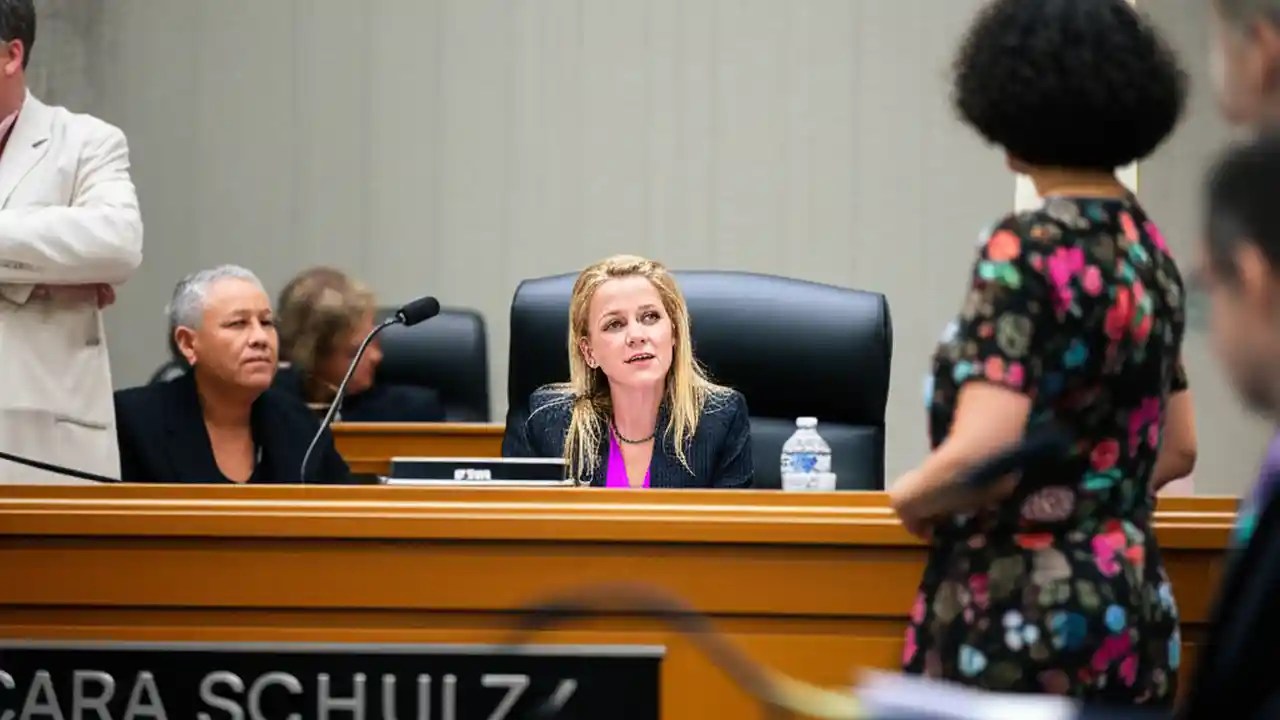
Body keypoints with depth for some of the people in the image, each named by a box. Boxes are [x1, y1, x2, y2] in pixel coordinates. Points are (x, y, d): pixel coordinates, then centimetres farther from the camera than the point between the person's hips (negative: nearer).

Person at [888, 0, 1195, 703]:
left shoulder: (1026, 251, -14)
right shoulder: (1146, 246, 10)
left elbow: (981, 454, -21)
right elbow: (1176, 450, 19)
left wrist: (909, 496, -2)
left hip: (1016, 617, -8)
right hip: (1130, 610, 8)